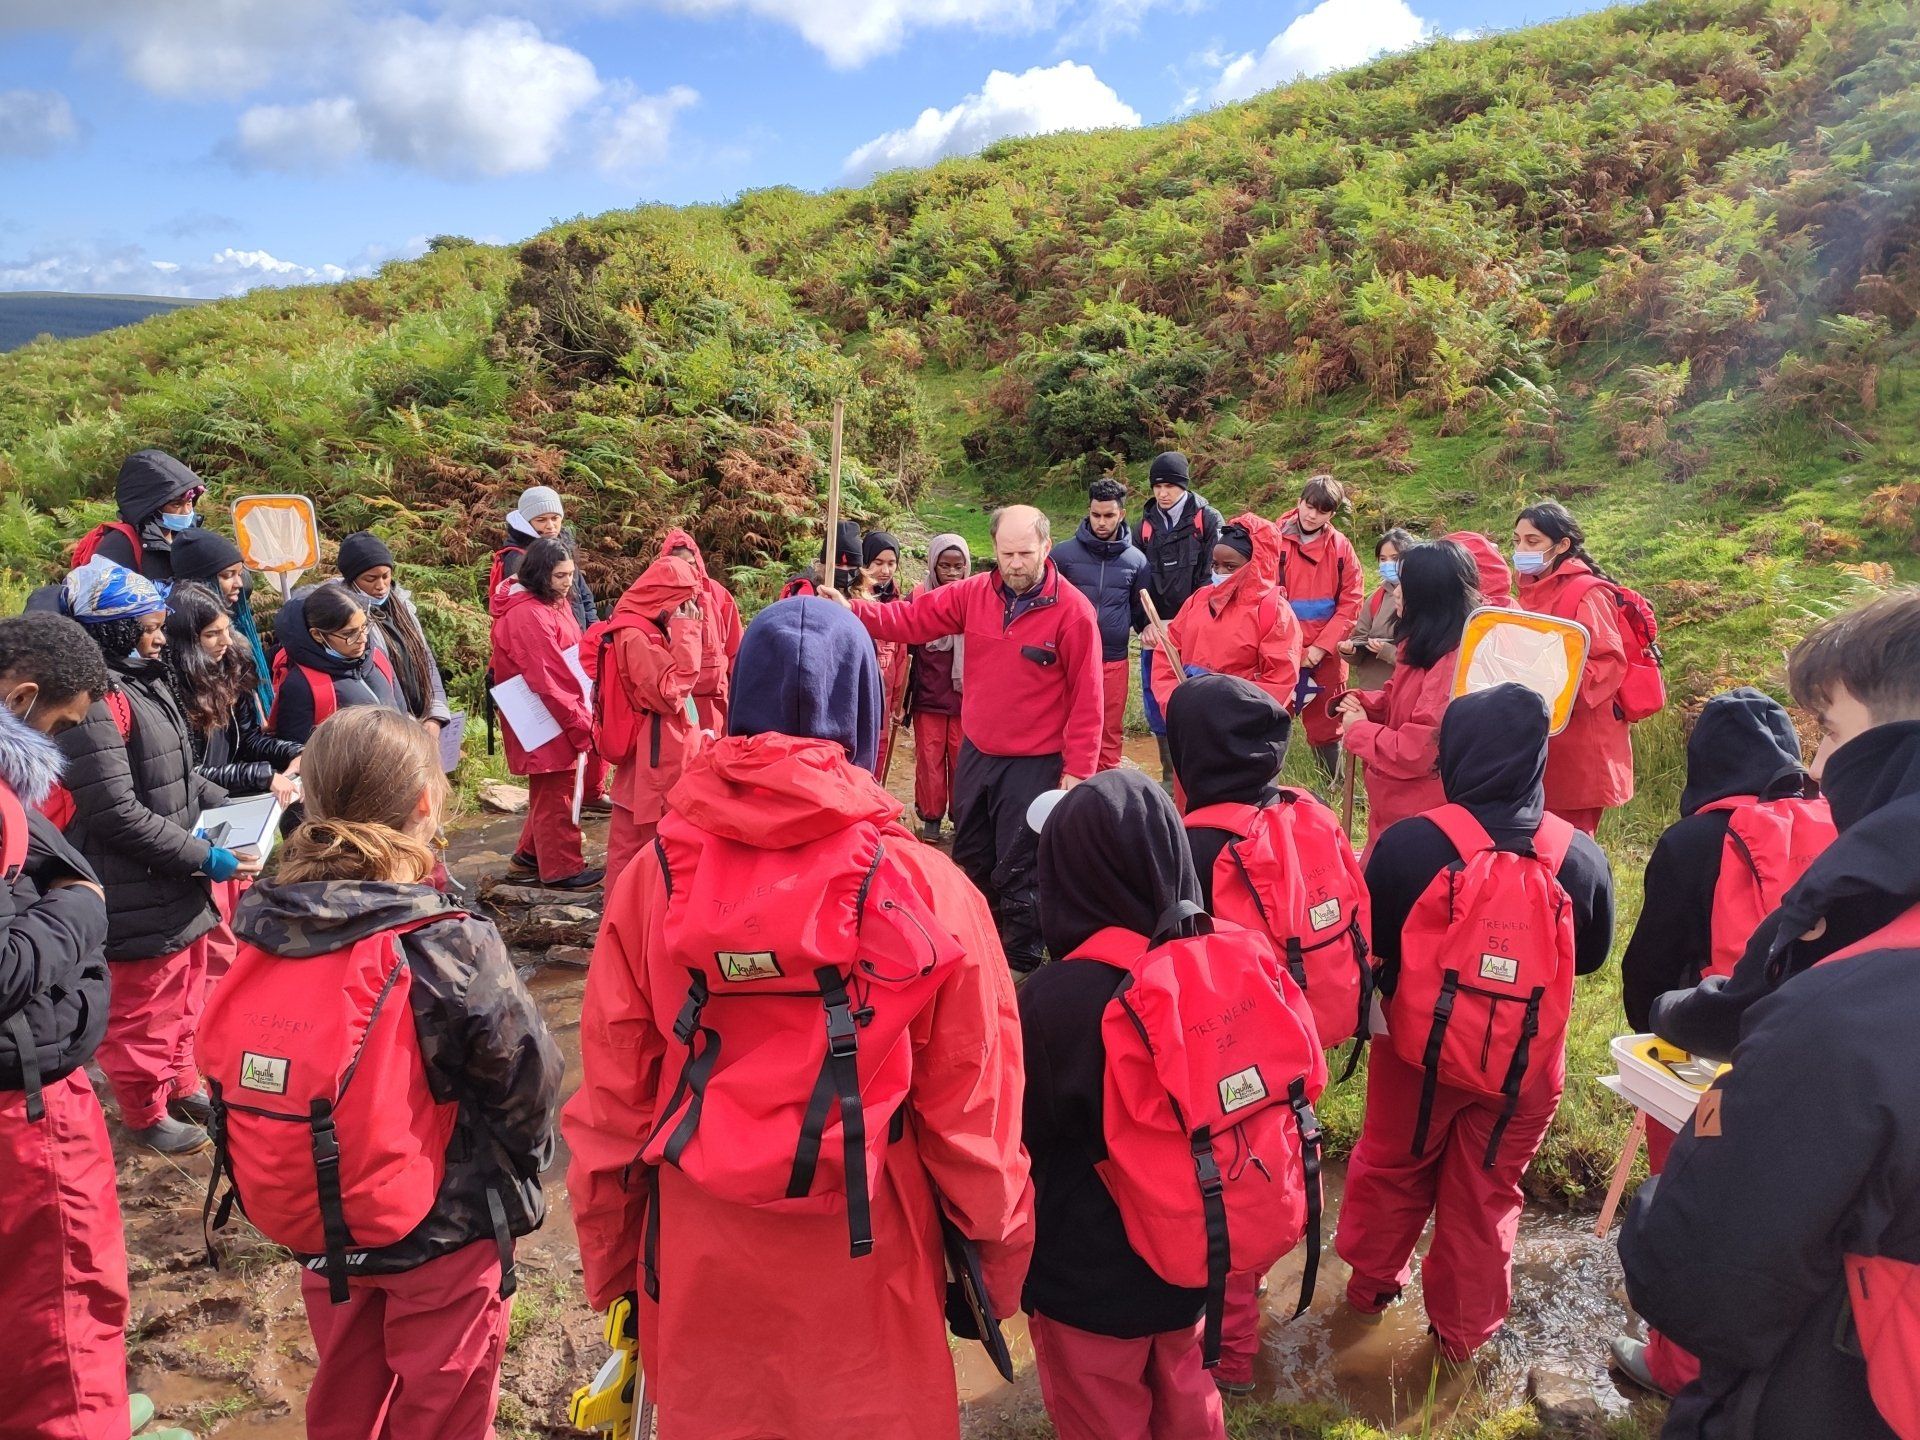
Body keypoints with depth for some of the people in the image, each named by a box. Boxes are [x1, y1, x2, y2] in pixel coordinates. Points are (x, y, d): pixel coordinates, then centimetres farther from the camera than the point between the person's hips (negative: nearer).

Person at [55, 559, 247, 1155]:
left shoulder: (145, 680, 7)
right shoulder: (95, 703, -25)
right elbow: (119, 815, -27)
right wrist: (203, 857, -22)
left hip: (178, 883, 10)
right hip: (139, 896, -10)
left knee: (184, 994, 25)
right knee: (144, 1010, 10)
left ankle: (181, 1084, 45)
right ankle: (146, 1114, 29)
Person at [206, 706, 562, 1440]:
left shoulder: (261, 934, -13)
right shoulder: (453, 946, -26)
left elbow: (232, 1070, -1)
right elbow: (529, 1083, -16)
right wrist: (516, 1168, 5)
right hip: (444, 1229, -4)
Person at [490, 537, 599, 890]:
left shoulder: (555, 603, 10)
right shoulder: (528, 615, -21)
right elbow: (548, 681, -23)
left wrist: (583, 714, 6)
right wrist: (581, 725, -19)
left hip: (564, 715, 10)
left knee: (548, 790, 21)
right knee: (556, 794, 2)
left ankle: (531, 852, 35)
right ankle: (562, 869, 13)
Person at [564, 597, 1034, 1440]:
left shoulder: (657, 874, -12)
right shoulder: (926, 887, -16)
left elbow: (610, 1097, -5)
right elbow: (974, 1110, -10)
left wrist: (606, 1258, 10)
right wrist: (1000, 1259, 6)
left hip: (701, 1255, 2)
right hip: (867, 1253, -1)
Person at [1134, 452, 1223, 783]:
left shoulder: (1207, 520, -1)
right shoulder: (1145, 526, 12)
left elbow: (1212, 575, -6)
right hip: (1156, 630, 4)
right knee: (1157, 704, 6)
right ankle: (1171, 776, 18)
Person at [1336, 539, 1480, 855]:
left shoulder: (1456, 663, -29)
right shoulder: (1423, 647, 4)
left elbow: (1415, 752, -30)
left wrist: (1357, 730, -14)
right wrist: (1359, 702, -3)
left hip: (1420, 818, -10)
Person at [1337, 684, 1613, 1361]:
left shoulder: (1408, 843, -23)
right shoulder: (1580, 857, -15)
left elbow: (1369, 945, -11)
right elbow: (1592, 956, 1)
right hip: (1525, 1064, 2)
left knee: (1391, 1167, 23)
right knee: (1486, 1196, 20)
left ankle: (1372, 1282, 44)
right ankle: (1463, 1329, 38)